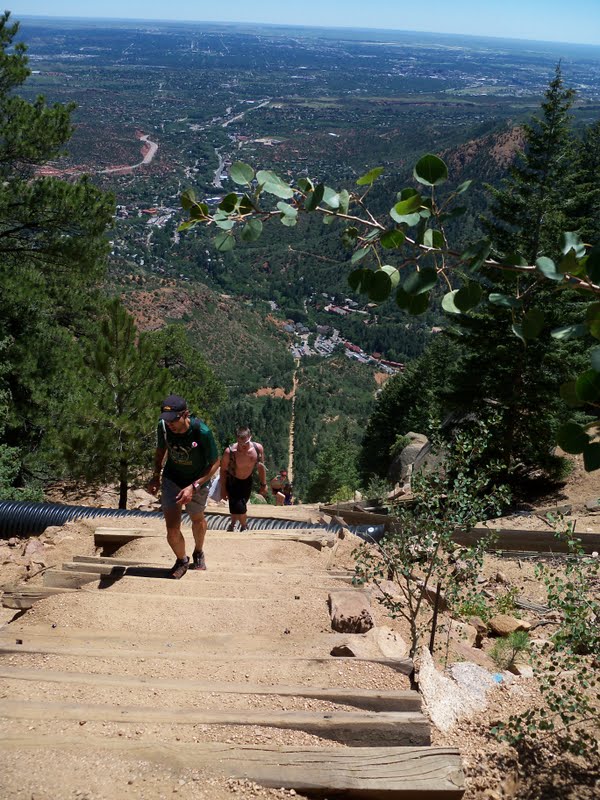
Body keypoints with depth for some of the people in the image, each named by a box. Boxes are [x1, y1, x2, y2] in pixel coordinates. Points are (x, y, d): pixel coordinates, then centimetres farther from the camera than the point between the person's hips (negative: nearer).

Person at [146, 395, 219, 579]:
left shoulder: (202, 432, -33)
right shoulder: (163, 426, -22)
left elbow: (214, 463, -21)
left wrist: (194, 486, -28)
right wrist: (156, 477, -4)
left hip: (198, 481, -1)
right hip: (172, 479, 1)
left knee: (197, 520, 23)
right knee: (172, 529, -8)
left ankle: (198, 553, 54)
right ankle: (181, 560, 24)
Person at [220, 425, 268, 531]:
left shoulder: (258, 448, -24)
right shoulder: (229, 452, -32)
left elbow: (261, 467, -5)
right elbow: (223, 470, -15)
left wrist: (263, 484, 2)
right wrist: (223, 489, -9)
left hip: (247, 481, 3)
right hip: (232, 481, -3)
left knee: (238, 506, 17)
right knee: (239, 508, -14)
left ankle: (233, 524, 49)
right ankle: (244, 526, 19)